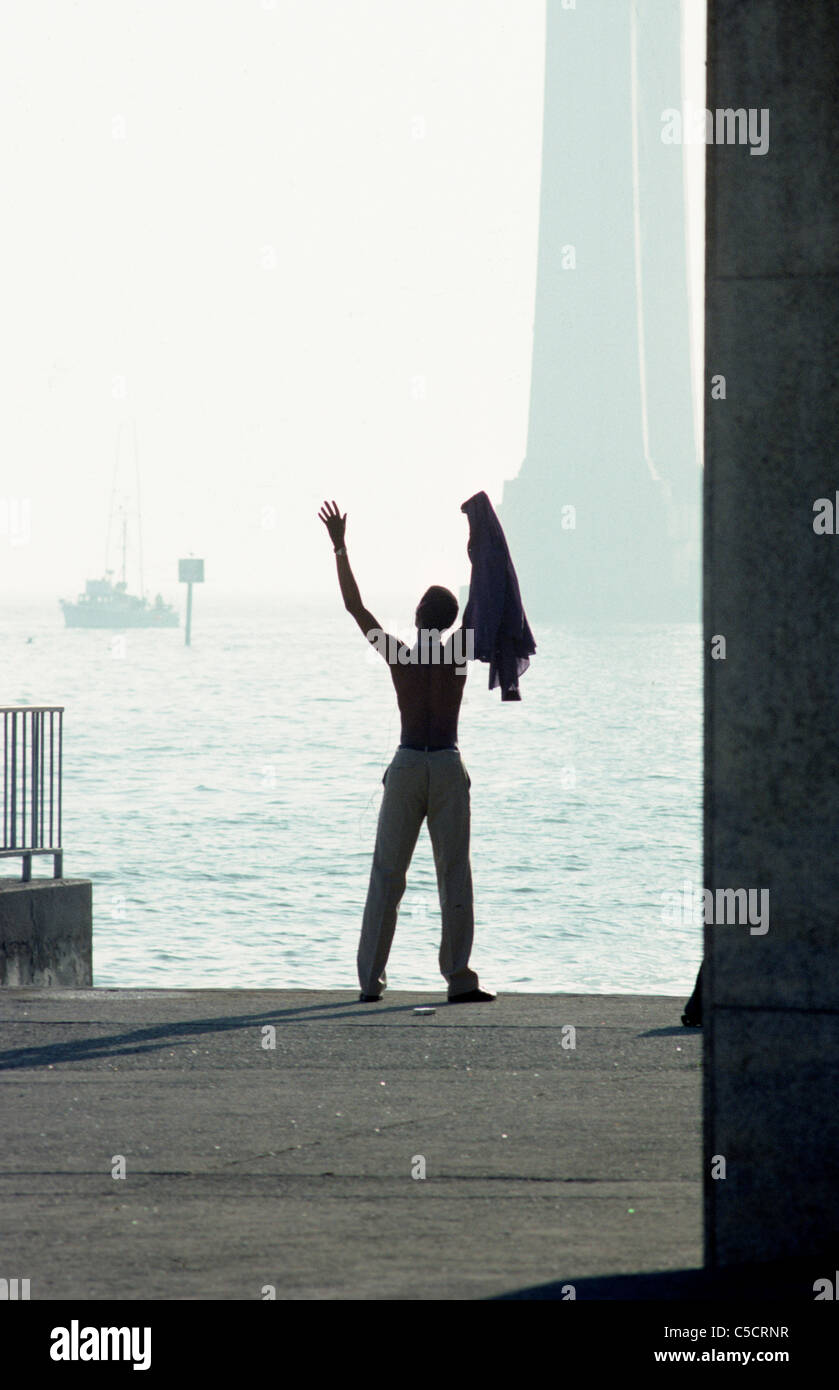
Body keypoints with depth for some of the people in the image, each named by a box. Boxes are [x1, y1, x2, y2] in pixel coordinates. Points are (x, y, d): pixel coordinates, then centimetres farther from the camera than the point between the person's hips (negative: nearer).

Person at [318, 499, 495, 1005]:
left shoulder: (399, 655, -4)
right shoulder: (460, 652, -4)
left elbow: (355, 606, 2)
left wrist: (341, 547, 7)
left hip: (407, 765, 0)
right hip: (448, 765, 0)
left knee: (387, 873, 5)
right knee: (454, 873, 0)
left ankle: (371, 977, 3)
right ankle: (459, 977, -5)